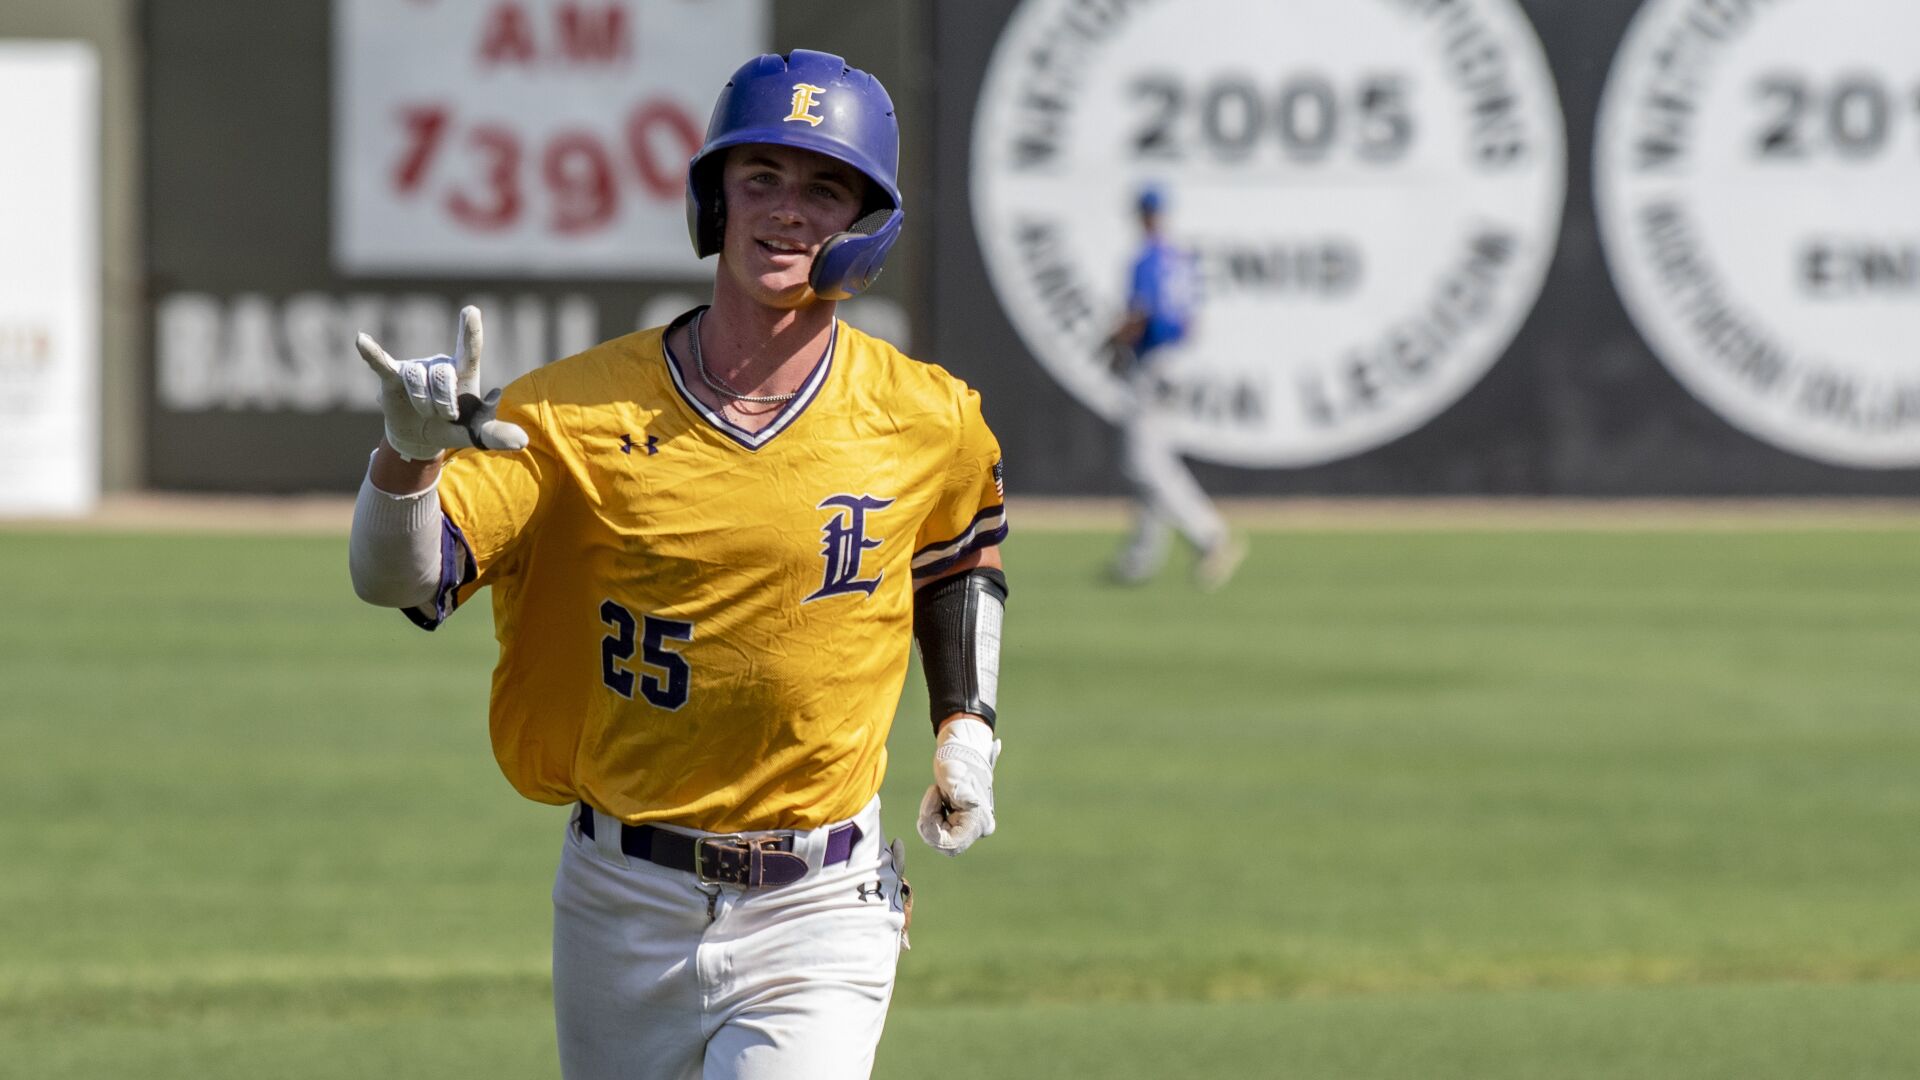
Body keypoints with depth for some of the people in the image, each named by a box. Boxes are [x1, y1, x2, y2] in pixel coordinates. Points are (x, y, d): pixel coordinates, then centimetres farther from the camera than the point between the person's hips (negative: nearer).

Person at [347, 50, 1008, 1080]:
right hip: (623, 908, 1)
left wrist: (966, 725, 8)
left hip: (816, 923, -1)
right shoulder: (578, 409, -7)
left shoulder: (928, 424, -2)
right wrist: (410, 452, -37)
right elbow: (396, 577, -17)